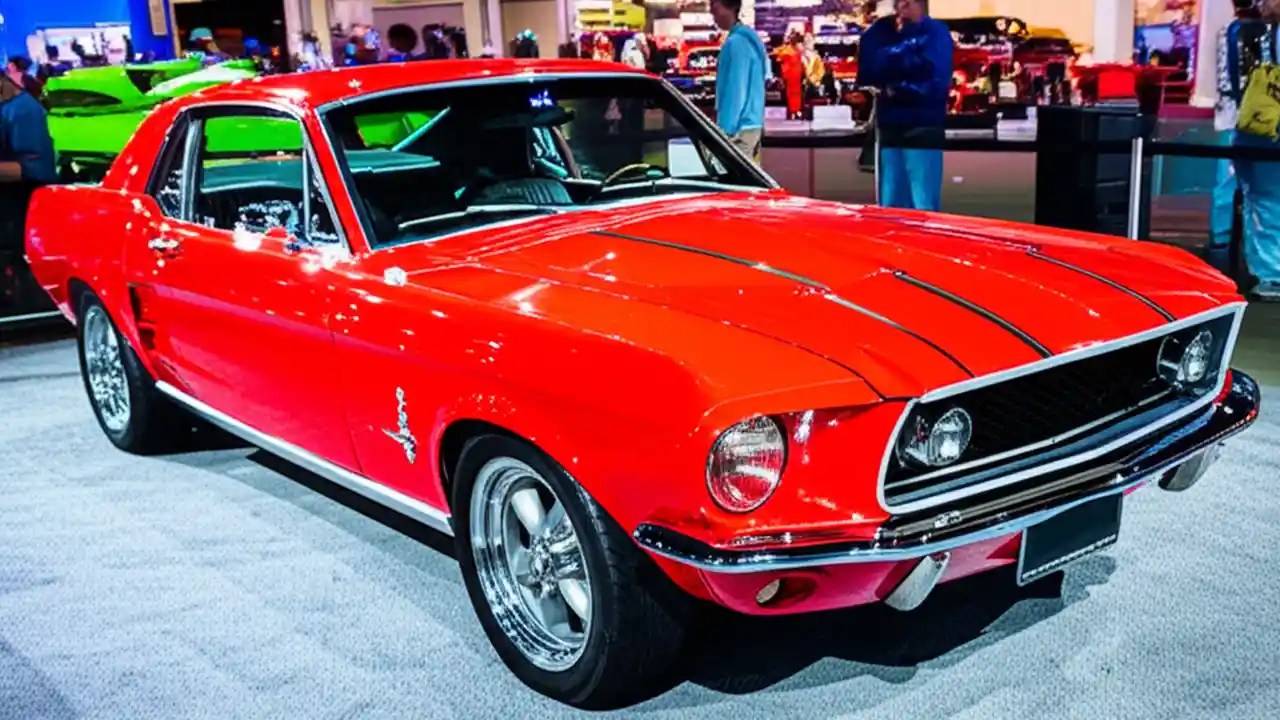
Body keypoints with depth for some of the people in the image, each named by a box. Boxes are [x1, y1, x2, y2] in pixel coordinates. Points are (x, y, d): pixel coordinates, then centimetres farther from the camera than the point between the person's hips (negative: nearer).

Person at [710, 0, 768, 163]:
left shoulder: (736, 42, -15)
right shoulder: (749, 38, 16)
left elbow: (736, 91, -19)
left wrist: (725, 130, -19)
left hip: (740, 128, -10)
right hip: (752, 124, 10)